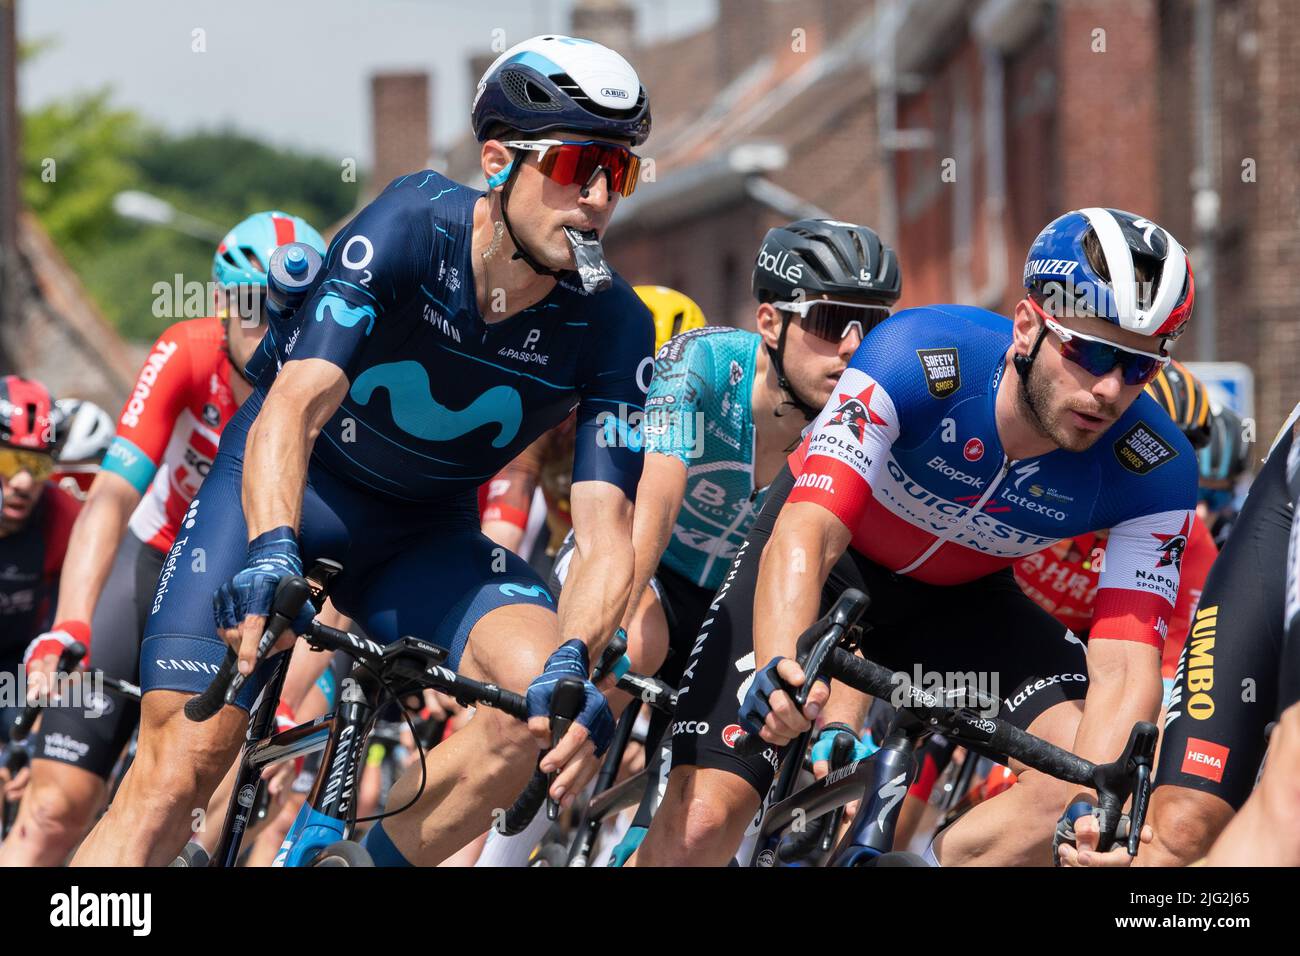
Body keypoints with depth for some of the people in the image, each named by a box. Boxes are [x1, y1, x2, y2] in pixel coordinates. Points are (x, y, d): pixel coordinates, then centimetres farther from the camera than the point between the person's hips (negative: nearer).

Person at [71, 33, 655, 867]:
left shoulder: (612, 330, -17)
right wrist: (271, 556, -54)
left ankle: (382, 858, -10)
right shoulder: (412, 228, -25)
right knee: (181, 766, -16)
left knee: (552, 695, -26)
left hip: (426, 535, 3)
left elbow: (606, 538, -23)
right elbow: (296, 405, -35)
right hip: (284, 491, -3)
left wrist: (573, 664, -45)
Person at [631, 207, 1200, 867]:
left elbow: (1124, 666, -28)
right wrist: (781, 670, -61)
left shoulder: (1154, 474, -25)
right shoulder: (915, 357, -33)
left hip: (958, 597, 3)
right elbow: (806, 538, -41)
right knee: (701, 823, -19)